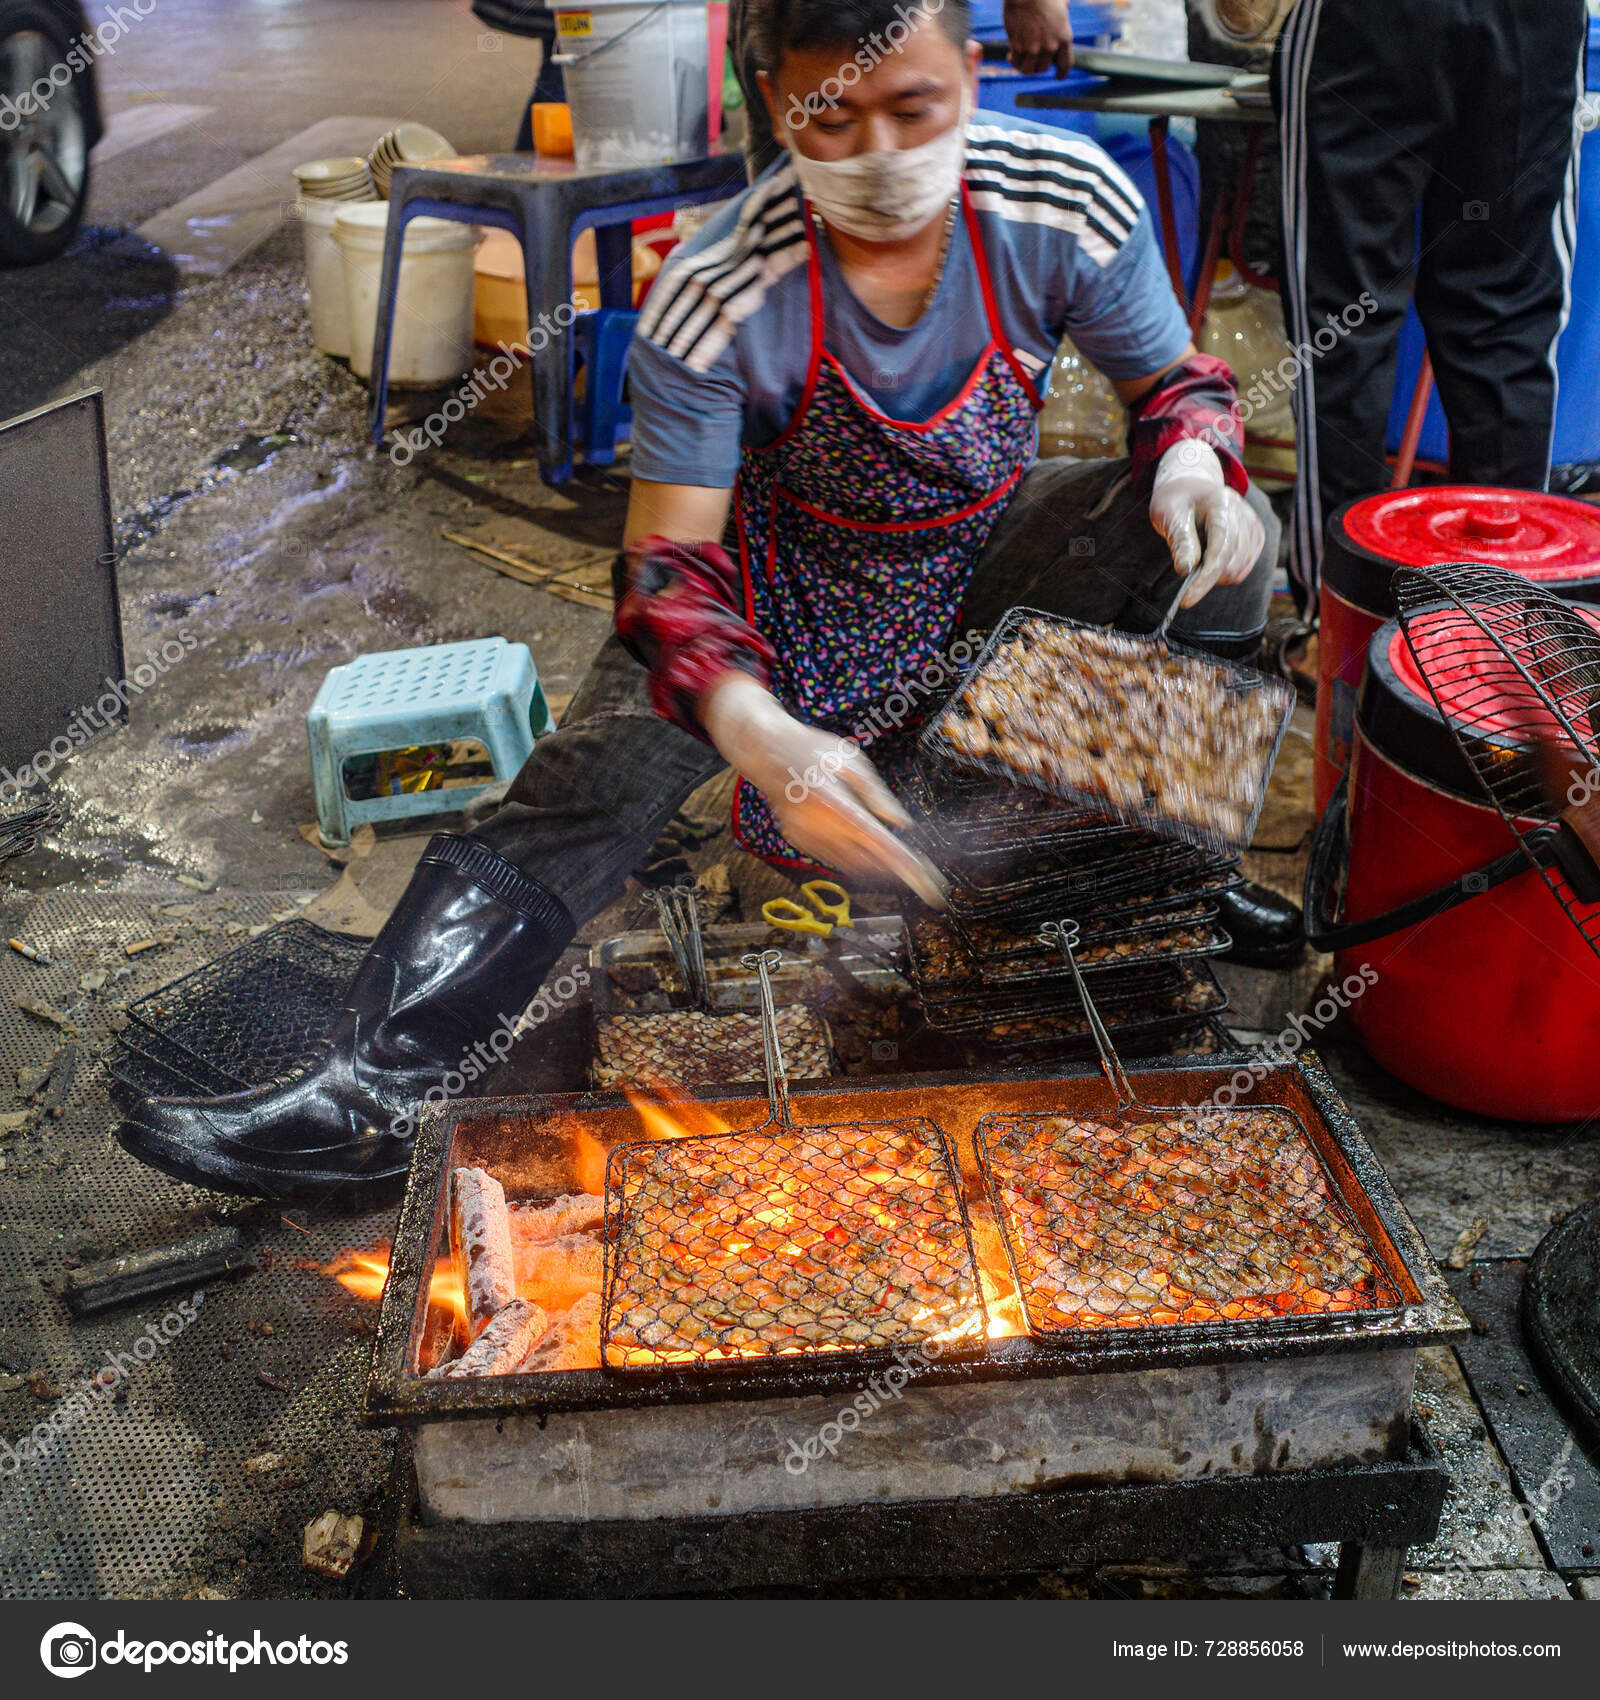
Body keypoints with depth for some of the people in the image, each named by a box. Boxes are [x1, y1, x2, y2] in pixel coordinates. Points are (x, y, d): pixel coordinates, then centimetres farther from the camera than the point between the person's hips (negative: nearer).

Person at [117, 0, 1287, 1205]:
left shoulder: (1069, 203, -19)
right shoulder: (718, 295, -26)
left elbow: (1178, 379, -3)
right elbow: (669, 559, -26)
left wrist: (1193, 460, -29)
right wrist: (756, 733, -45)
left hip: (995, 547, 3)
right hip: (790, 583, -2)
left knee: (1224, 534, -22)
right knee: (587, 786, -22)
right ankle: (370, 1095, -24)